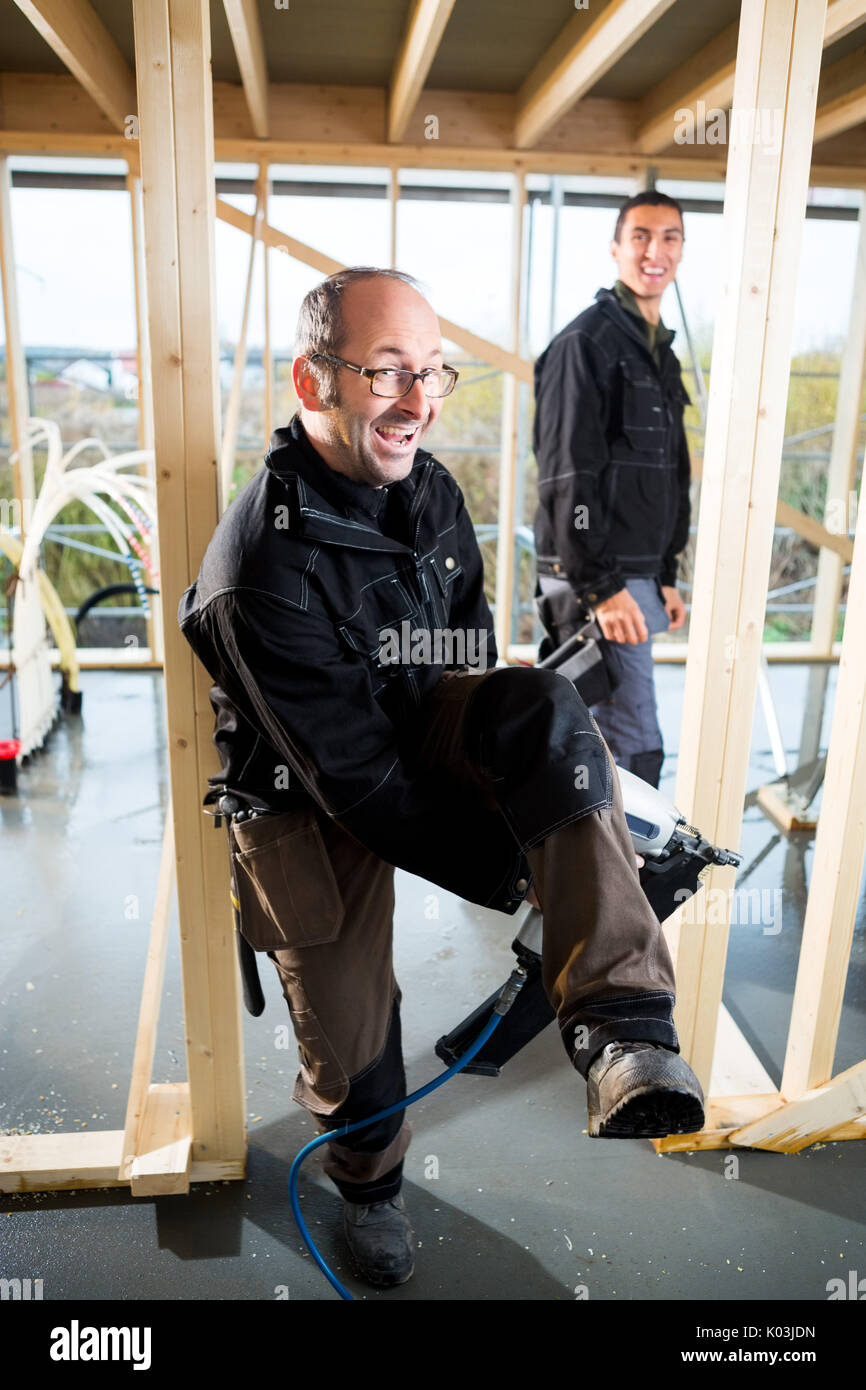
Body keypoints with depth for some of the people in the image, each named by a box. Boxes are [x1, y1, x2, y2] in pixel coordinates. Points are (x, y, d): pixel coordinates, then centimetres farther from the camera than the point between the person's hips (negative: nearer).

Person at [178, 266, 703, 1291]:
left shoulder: (431, 488, -6)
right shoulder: (264, 570, -29)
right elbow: (356, 781, -27)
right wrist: (509, 869, -21)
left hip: (420, 726, 5)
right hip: (314, 801, -4)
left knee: (547, 709, -27)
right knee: (348, 1031, 5)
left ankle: (623, 1038, -32)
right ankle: (369, 1184, 43)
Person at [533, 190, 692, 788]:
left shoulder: (661, 351, 20)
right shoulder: (587, 341, -8)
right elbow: (567, 476, -16)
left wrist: (666, 576, 20)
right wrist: (601, 586, -20)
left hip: (637, 575, 9)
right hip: (597, 580, -9)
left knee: (582, 735, 15)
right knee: (634, 748, -9)